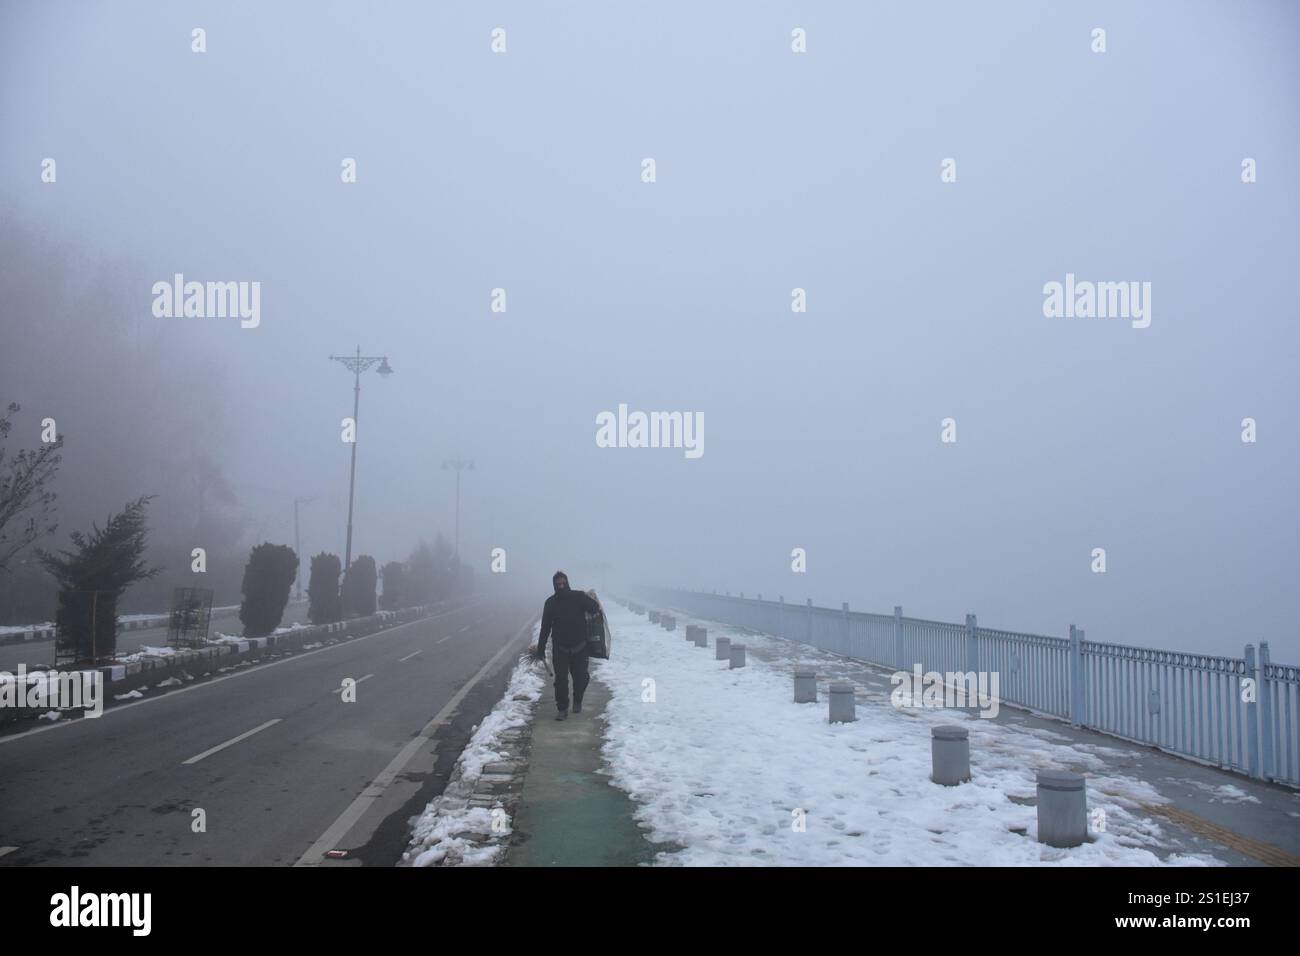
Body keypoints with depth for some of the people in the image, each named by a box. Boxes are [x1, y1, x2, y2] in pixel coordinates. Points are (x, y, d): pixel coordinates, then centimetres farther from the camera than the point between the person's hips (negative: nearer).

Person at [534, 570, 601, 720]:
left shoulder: (578, 597, -6)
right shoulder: (551, 603, -2)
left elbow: (595, 609, -18)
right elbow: (545, 628, 3)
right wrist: (540, 650, 2)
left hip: (579, 647, 0)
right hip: (560, 649, 0)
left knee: (581, 677, 10)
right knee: (560, 680, -5)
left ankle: (577, 702, 35)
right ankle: (562, 709, 7)